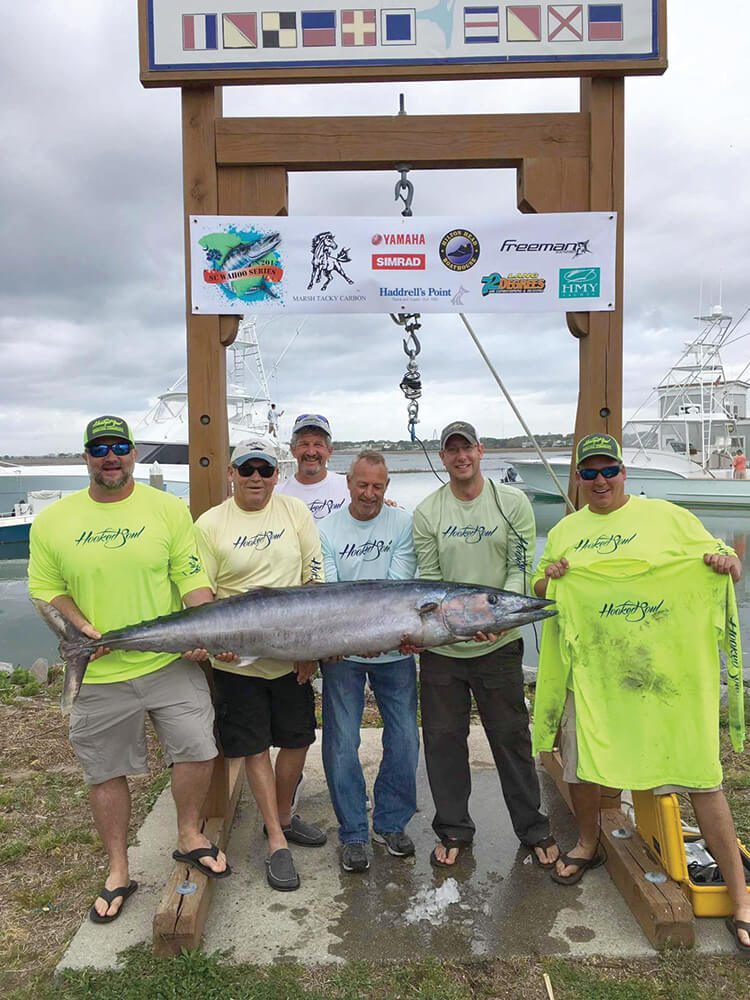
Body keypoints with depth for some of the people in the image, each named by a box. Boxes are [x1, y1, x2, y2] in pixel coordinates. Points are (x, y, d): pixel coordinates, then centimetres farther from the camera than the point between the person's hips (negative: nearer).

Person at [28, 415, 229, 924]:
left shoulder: (169, 509, -1)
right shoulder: (52, 521, 1)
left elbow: (193, 576, -3)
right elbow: (46, 589, 5)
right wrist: (78, 627, -12)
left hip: (172, 664, 0)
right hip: (98, 675, 1)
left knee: (199, 752, 3)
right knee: (106, 773, 13)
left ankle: (189, 836, 32)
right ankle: (118, 872, 34)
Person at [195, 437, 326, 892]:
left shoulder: (296, 511, 0)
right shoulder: (209, 524, -4)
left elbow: (315, 579, 1)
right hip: (238, 658, -2)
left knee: (297, 740, 13)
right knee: (256, 747, 7)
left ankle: (283, 816, 37)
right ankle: (277, 841, 22)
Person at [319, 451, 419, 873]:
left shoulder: (403, 524, -2)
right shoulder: (327, 529, -2)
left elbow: (398, 585, -11)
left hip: (394, 650, 1)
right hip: (342, 653, -1)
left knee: (404, 739, 8)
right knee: (342, 743, 3)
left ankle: (391, 823, 28)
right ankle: (354, 834, 20)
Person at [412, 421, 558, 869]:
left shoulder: (512, 502, -1)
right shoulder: (427, 511, 1)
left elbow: (520, 569, -5)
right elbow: (429, 576, 0)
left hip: (499, 643, -1)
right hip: (441, 646, 2)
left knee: (512, 736, 9)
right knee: (443, 738, 10)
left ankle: (533, 827, 29)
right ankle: (454, 829, 29)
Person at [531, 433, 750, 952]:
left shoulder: (667, 516, 2)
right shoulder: (565, 532, 11)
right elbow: (538, 594, 14)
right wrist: (548, 577, -7)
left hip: (668, 671, -3)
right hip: (592, 669, 3)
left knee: (701, 777, -1)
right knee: (583, 765, 16)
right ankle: (588, 843, 44)